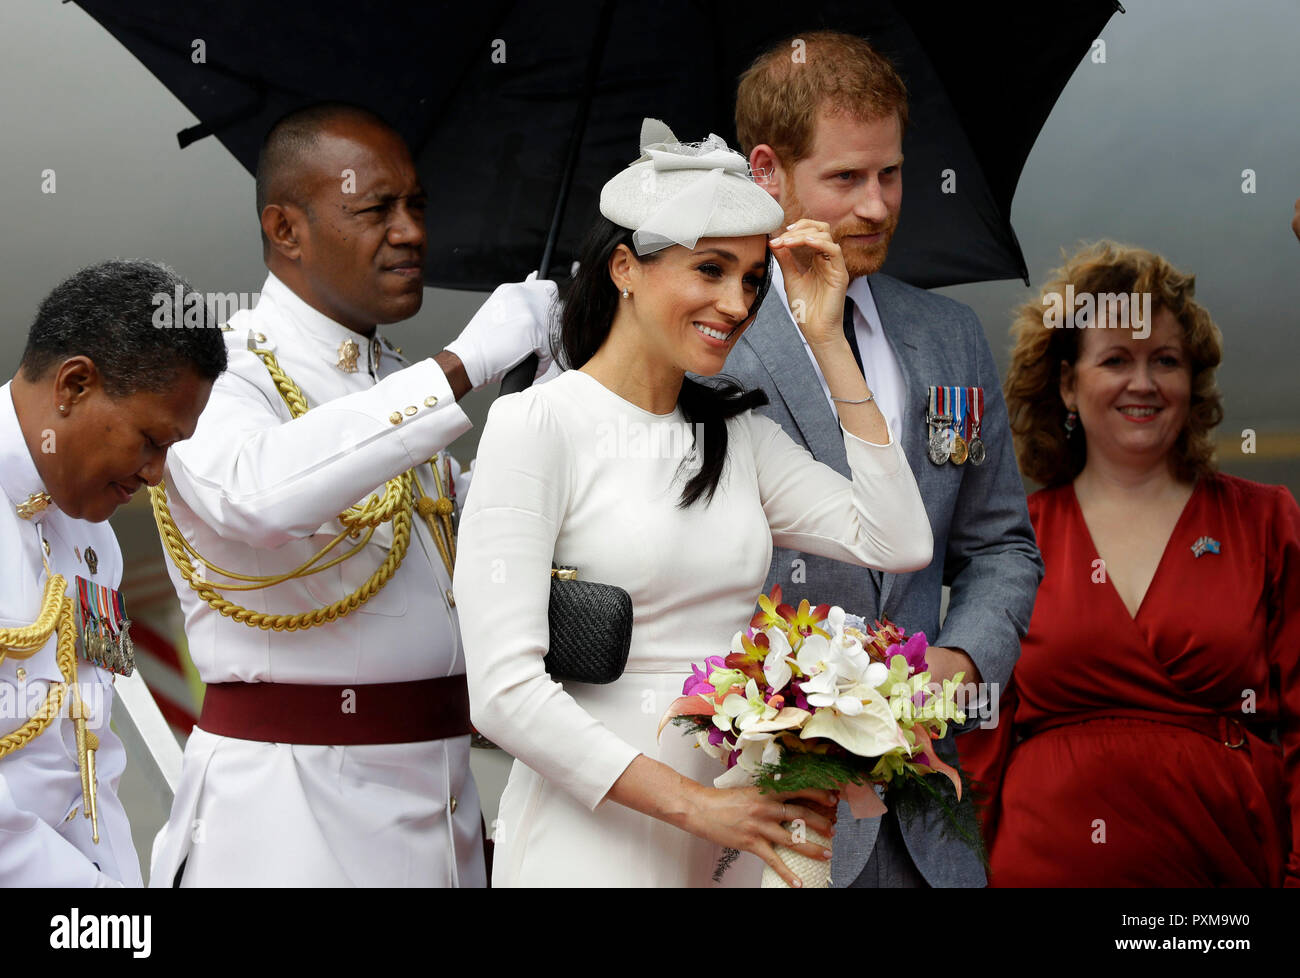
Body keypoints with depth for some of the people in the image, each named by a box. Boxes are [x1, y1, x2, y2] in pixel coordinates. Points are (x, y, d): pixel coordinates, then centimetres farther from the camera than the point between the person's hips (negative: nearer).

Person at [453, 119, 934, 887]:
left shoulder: (740, 436, 10)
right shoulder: (538, 424, -10)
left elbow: (899, 543, -2)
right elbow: (505, 689, -16)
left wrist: (827, 338, 0)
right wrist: (693, 803, -20)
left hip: (740, 834, 6)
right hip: (597, 837, -6)